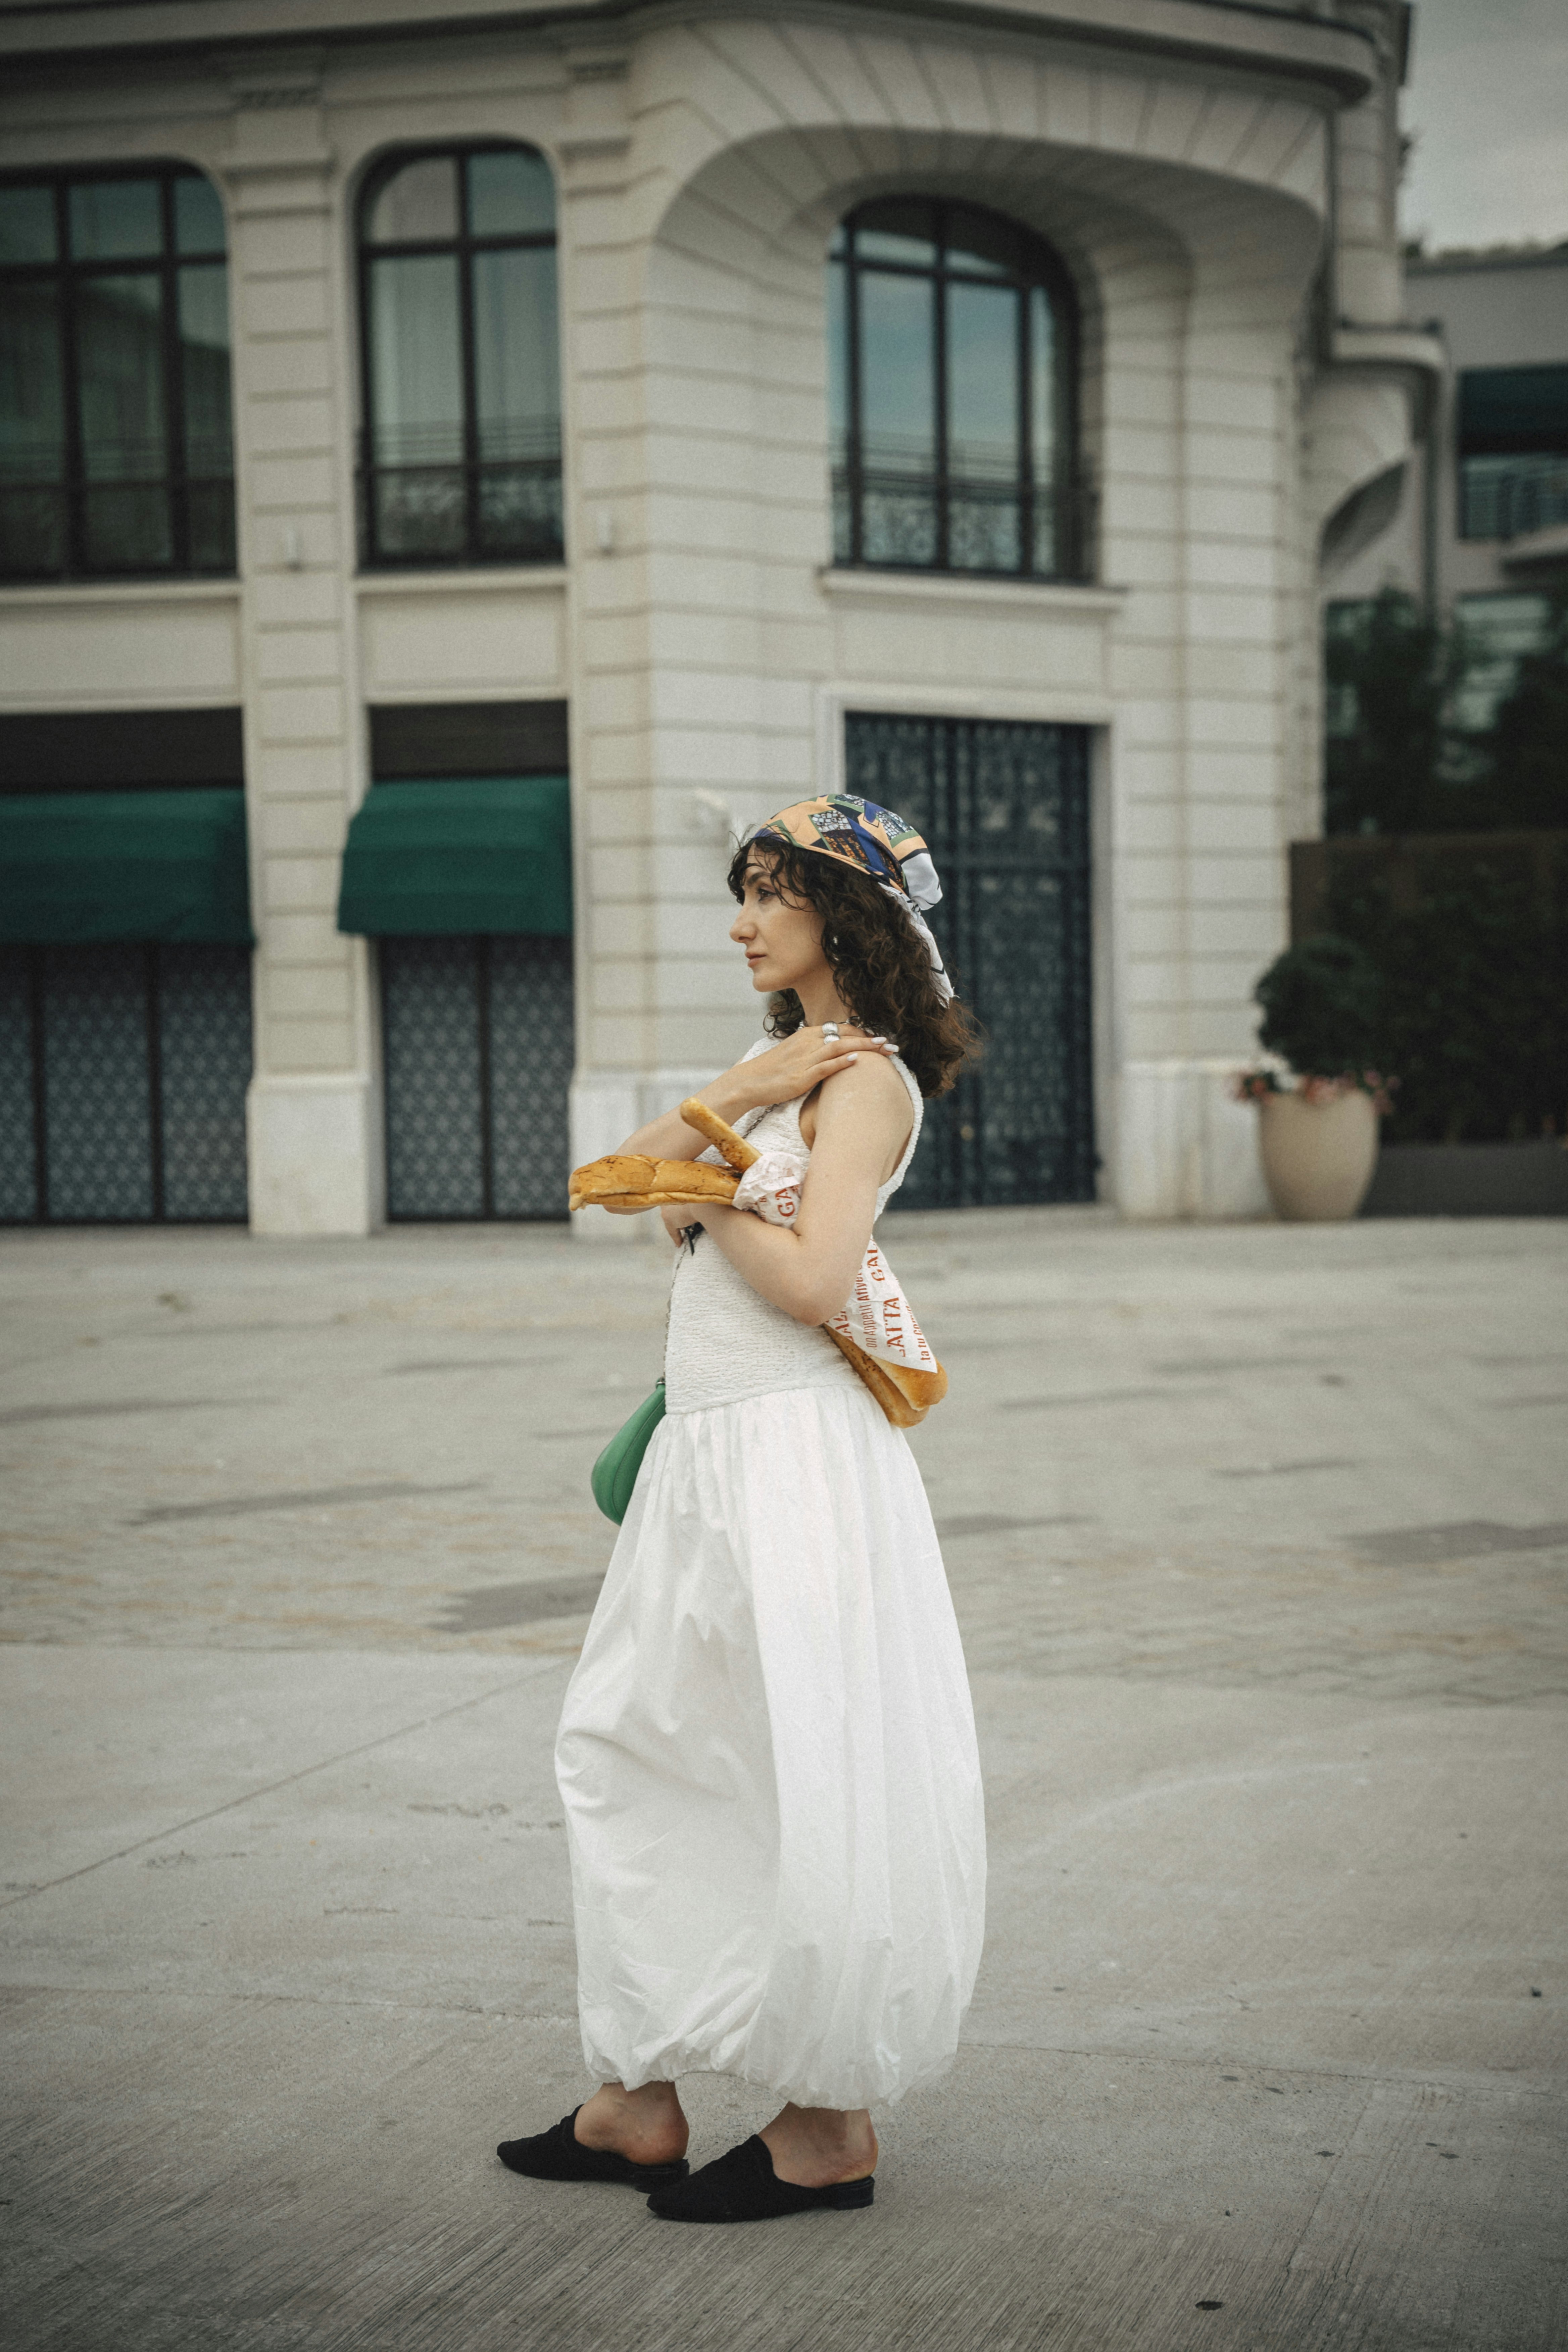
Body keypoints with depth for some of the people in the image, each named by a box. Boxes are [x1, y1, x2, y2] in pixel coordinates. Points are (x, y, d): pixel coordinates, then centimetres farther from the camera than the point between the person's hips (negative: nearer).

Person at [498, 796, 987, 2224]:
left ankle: (830, 2127, 9)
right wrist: (733, 1099, -7)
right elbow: (634, 1178, 8)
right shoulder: (784, 1058, 18)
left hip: (794, 1457, -10)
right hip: (708, 1456, 10)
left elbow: (815, 1282, -22)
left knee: (801, 1781, -3)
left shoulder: (867, 1080, -10)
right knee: (637, 1750, 13)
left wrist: (712, 1200, -6)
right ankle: (638, 2099, 22)